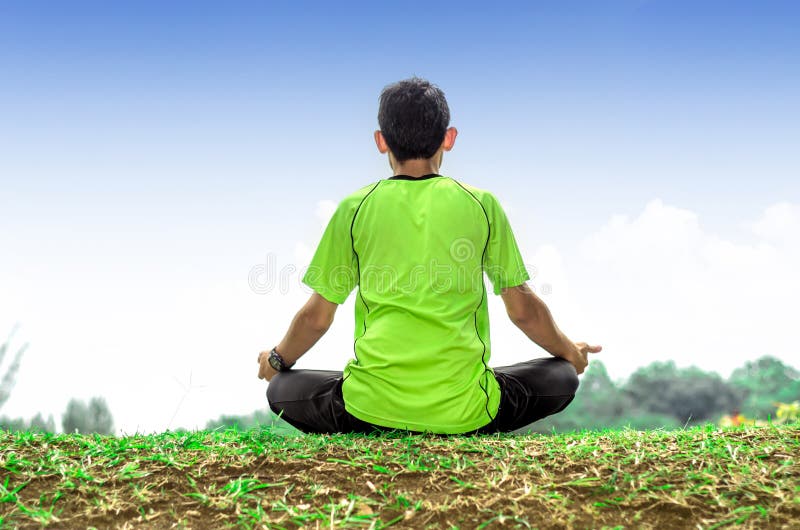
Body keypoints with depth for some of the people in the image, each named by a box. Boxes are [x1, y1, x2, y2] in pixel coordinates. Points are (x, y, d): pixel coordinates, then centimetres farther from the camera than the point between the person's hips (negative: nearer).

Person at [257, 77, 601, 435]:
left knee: (281, 390, 27)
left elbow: (317, 318, 7)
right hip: (465, 411, 0)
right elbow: (523, 310, 9)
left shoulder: (355, 208, 3)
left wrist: (277, 360, 29)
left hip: (371, 408, 0)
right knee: (563, 378, 25)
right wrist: (568, 351, 30)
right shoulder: (482, 204, 4)